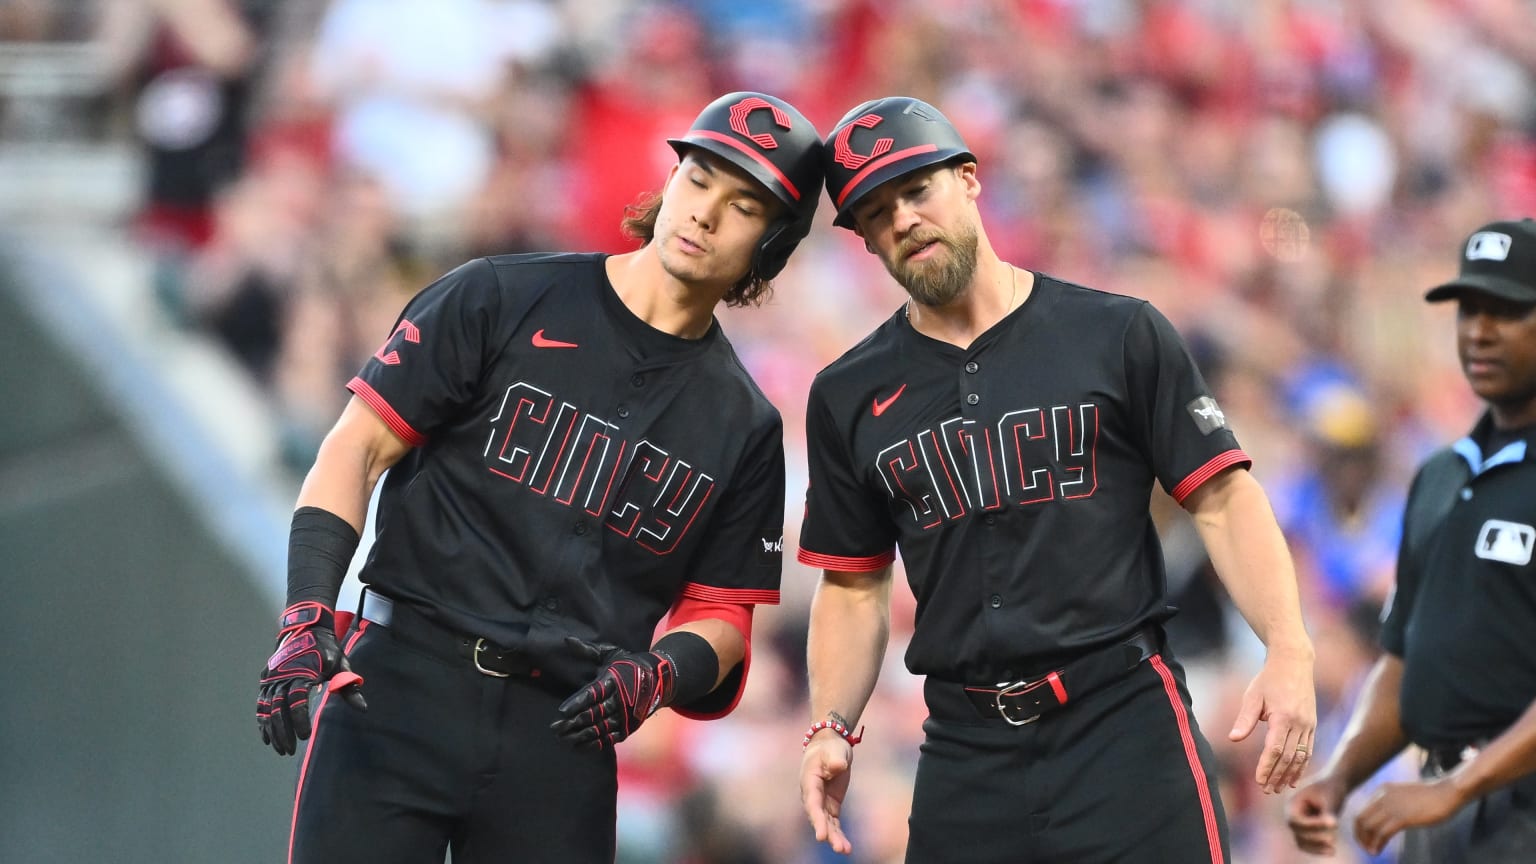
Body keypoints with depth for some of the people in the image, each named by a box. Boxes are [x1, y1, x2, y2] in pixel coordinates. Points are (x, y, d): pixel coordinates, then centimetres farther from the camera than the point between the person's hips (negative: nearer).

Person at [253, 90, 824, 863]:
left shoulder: (746, 427, 11)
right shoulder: (500, 301, 3)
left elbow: (722, 614, 14)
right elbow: (358, 447, 0)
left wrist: (661, 673, -9)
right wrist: (306, 616, -13)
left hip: (563, 736, 3)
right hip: (402, 685, -3)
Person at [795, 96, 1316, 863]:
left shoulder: (1118, 335, 3)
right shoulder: (851, 396, 12)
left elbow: (1222, 499, 0)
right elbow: (854, 585, 17)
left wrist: (1288, 649, -14)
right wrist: (831, 728, 1)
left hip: (1128, 722, -3)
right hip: (967, 754, 3)